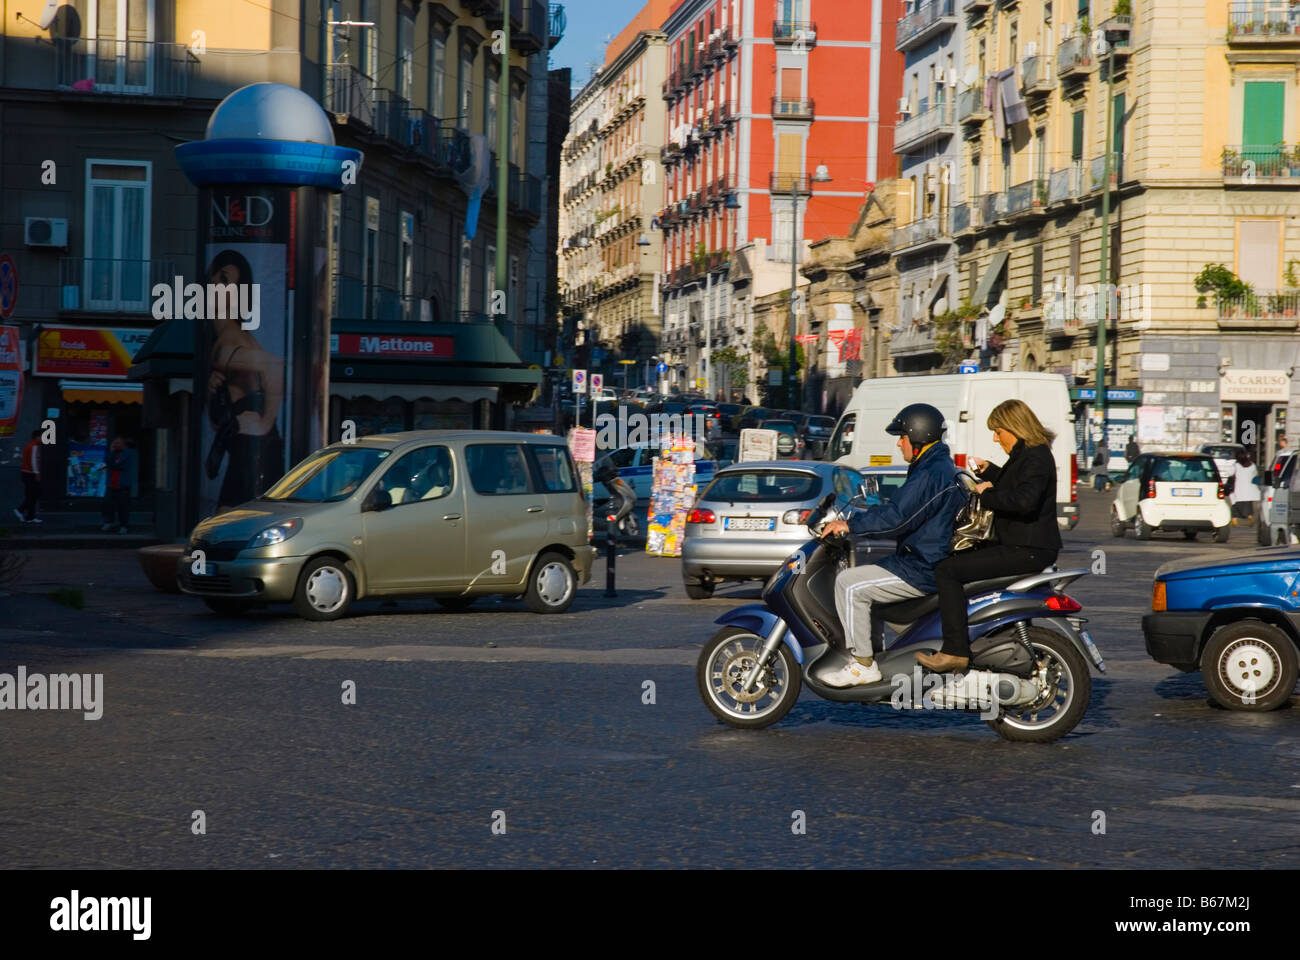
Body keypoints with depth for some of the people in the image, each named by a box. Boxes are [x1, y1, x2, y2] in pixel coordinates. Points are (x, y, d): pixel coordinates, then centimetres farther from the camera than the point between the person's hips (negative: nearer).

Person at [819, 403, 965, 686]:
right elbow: (901, 508, 25)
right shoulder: (942, 466, 15)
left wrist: (849, 524, -19)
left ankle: (863, 665, -12)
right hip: (931, 561, 11)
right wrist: (856, 516, 24)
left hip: (924, 571, -11)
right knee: (863, 578, 24)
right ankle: (876, 649, 22)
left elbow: (896, 516, -27)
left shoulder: (931, 474, -20)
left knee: (849, 583, -14)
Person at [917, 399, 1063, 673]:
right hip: (1021, 545, 12)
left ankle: (955, 651, -22)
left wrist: (988, 494, -19)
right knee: (960, 556, 28)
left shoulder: (1035, 458, -16)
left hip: (1027, 551, -12)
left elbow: (1024, 500, -33)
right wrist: (990, 472, 22)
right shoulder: (1025, 454, 16)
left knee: (948, 570, -17)